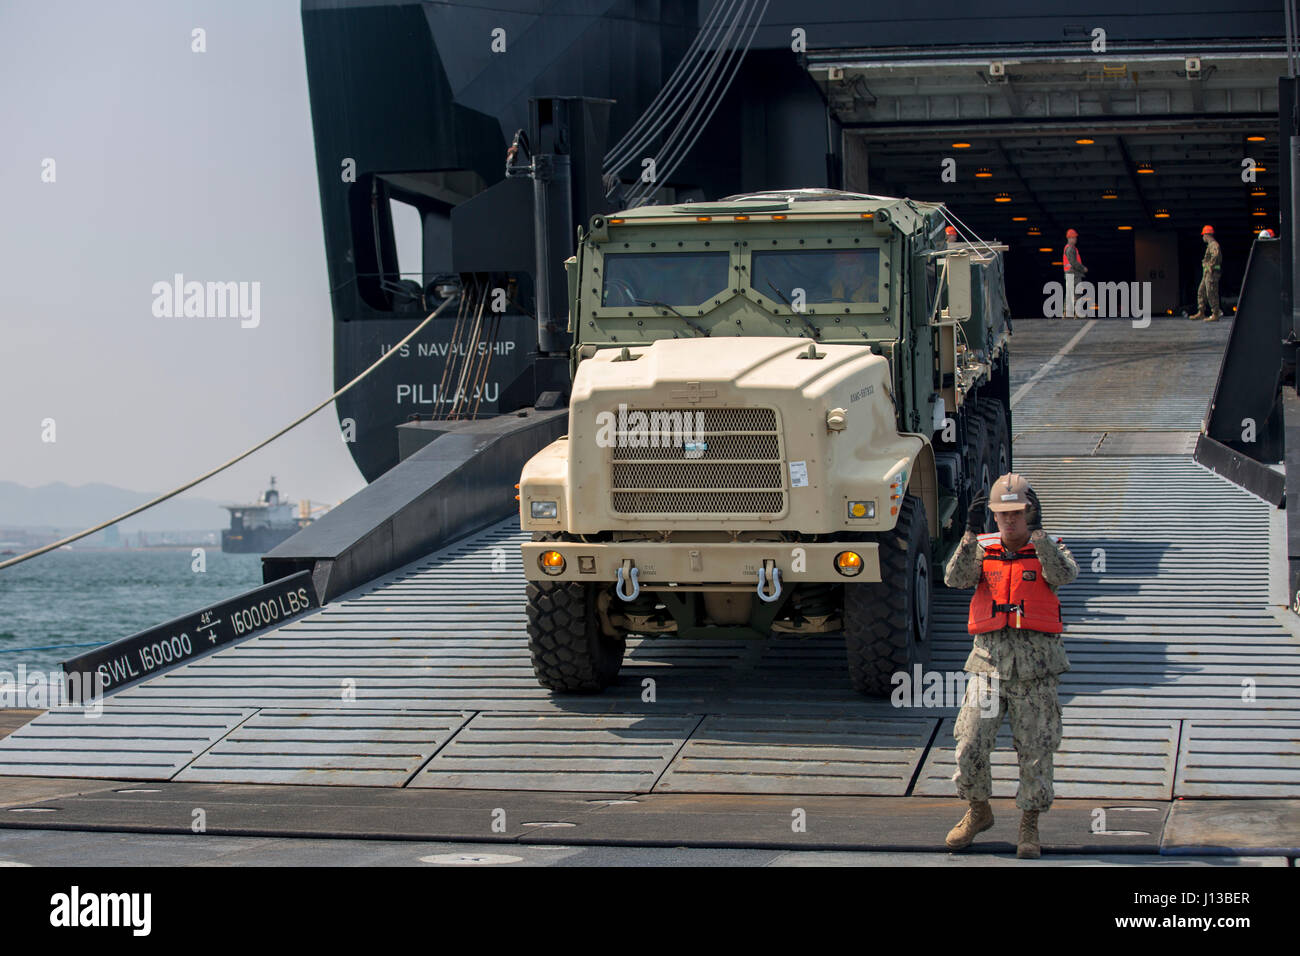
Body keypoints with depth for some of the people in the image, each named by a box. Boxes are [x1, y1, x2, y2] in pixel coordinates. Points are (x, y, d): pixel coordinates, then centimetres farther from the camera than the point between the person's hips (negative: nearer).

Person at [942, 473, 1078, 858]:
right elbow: (955, 578, -10)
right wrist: (971, 533, -19)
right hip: (990, 663, 2)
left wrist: (1038, 531, -25)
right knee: (969, 744, -1)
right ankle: (978, 812, 23)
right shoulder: (982, 550, 8)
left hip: (1037, 667, -1)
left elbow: (1064, 574, -18)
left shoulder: (1048, 549, 3)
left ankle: (1029, 826, 18)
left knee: (1036, 749, 2)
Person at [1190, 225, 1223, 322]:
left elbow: (1216, 255, -34)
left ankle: (1215, 315, -8)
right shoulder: (1210, 245, 19)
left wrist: (1210, 266, -27)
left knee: (1211, 294, -10)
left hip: (1212, 272, -11)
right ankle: (1201, 313, 17)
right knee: (1201, 292, 13)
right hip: (1206, 273, 11)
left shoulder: (1214, 244, -13)